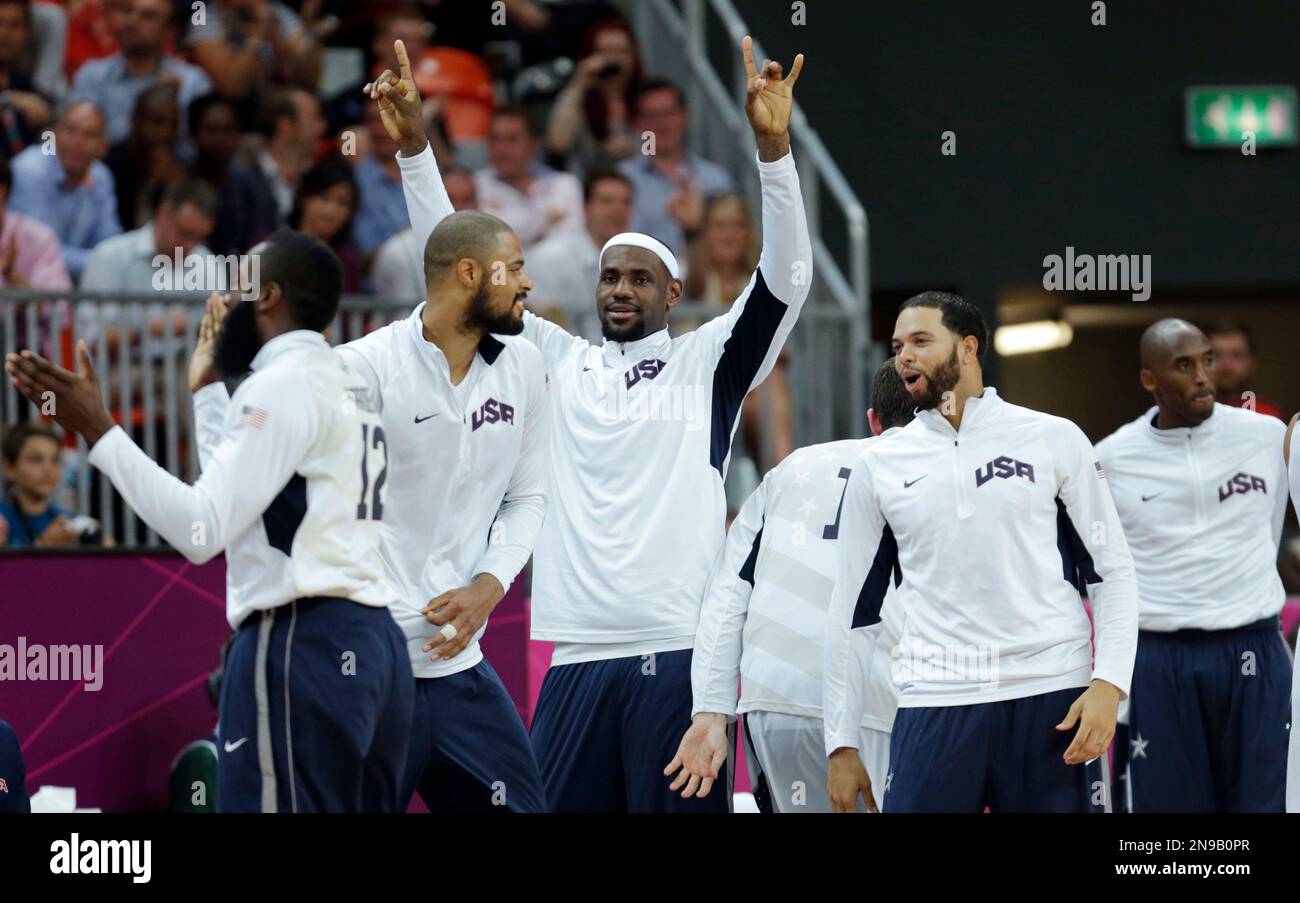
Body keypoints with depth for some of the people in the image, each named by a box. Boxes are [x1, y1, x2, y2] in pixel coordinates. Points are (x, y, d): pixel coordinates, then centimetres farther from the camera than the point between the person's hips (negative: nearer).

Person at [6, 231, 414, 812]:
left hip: (300, 645, -10)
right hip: (373, 642, 10)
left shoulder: (281, 384, -10)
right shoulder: (344, 384, 20)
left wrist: (97, 431, -16)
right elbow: (244, 497, 30)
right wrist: (207, 391, 37)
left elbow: (202, 531, -18)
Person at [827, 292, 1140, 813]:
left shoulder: (1054, 440, 5)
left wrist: (1108, 685, -8)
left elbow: (1113, 572, 5)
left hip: (1050, 700, -1)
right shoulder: (879, 467, 10)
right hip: (935, 705, 1)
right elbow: (852, 612, 13)